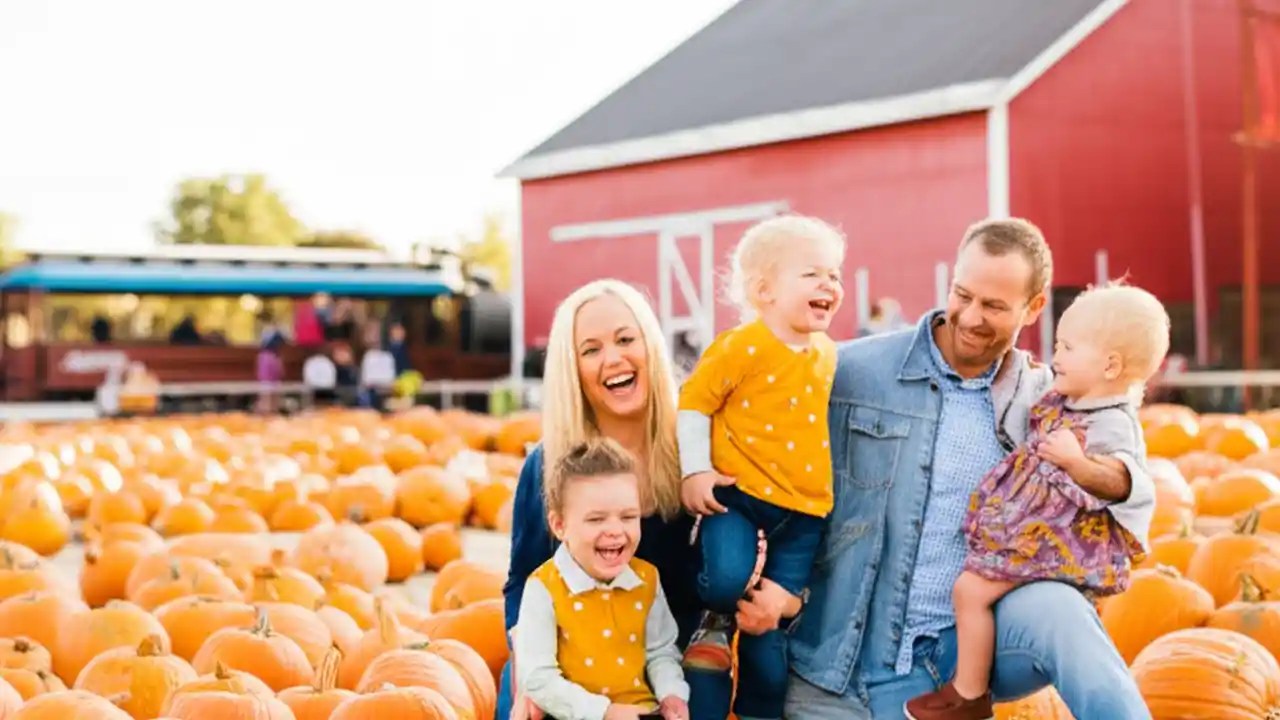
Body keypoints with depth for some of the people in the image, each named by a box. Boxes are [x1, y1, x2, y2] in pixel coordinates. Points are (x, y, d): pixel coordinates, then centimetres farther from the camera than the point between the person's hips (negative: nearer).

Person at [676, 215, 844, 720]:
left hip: (803, 507, 5)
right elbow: (693, 403, -10)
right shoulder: (741, 346, -12)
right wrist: (695, 472, -15)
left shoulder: (827, 355, 8)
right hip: (738, 491, -5)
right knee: (728, 578, -29)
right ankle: (717, 623, 7)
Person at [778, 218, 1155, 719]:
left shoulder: (1043, 400, 5)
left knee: (1054, 608, -29)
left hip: (965, 646, 0)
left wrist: (1086, 468, -18)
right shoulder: (853, 371, -5)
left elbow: (1138, 496, 5)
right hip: (838, 662, 0)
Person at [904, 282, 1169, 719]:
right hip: (1032, 529, 11)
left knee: (972, 589, -14)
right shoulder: (1061, 402, 6)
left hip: (1056, 538, -11)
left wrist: (1076, 461, -47)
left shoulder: (1112, 425, -23)